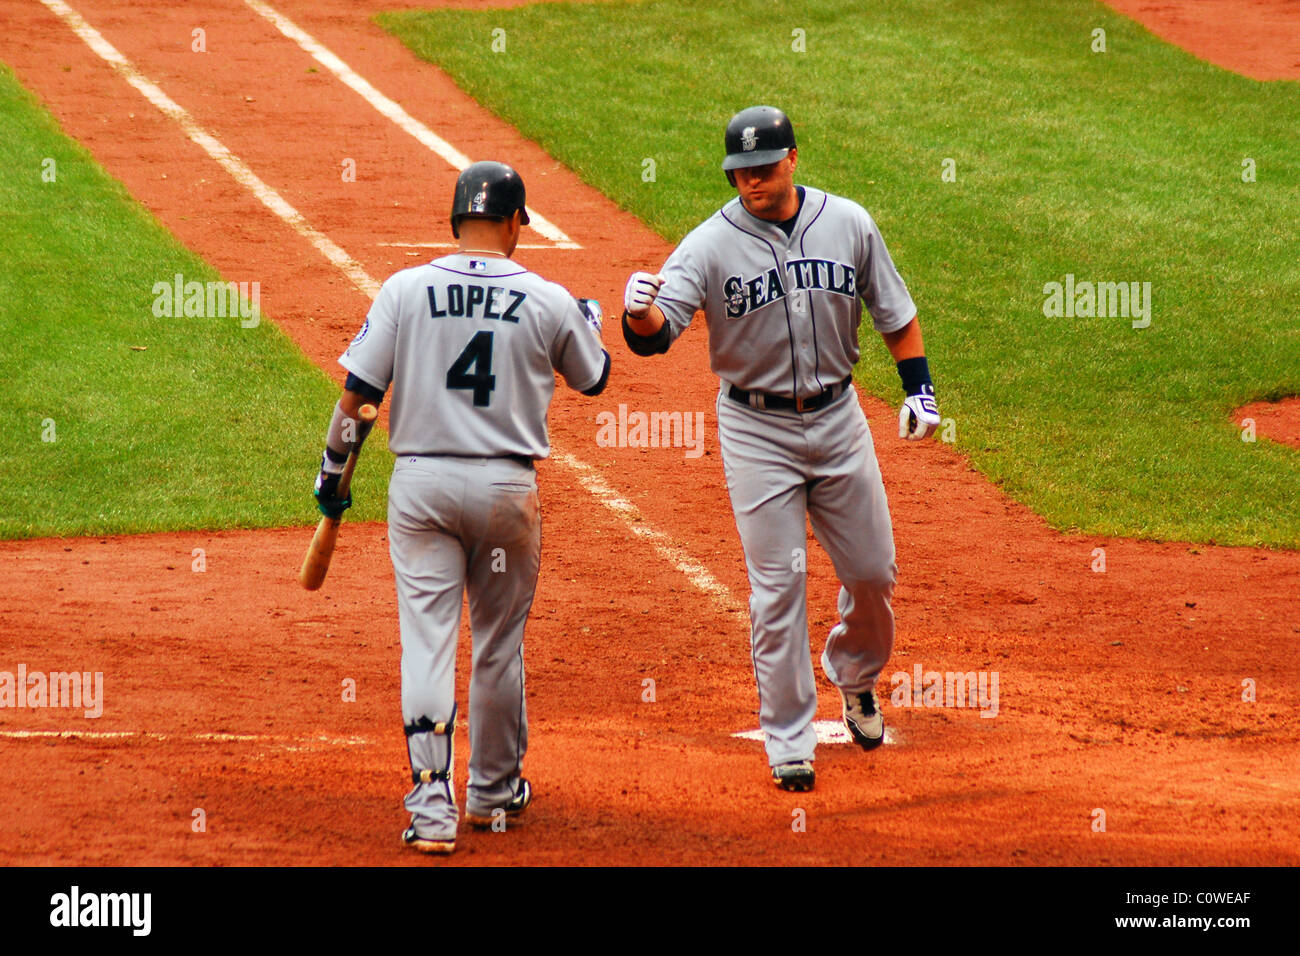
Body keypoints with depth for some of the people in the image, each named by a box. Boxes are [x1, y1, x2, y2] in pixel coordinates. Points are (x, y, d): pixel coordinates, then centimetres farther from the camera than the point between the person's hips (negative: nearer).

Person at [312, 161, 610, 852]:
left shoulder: (405, 290, -4)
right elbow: (593, 379, 15)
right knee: (499, 645, 15)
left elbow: (359, 390, -3)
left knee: (427, 641, -1)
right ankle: (493, 792, 28)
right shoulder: (549, 302, -3)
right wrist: (589, 323, 34)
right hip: (506, 485, 0)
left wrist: (332, 470, 9)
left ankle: (432, 805, -11)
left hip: (421, 482, 0)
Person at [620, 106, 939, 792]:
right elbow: (656, 335, -23)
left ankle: (854, 673, 41)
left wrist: (919, 389, 1)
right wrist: (640, 312, -46)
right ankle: (789, 742, 4)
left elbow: (894, 312, 10)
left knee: (873, 572, 9)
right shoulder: (710, 245, -12)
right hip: (757, 431, -3)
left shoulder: (848, 225, -2)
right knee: (777, 586, -5)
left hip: (837, 419, 3)